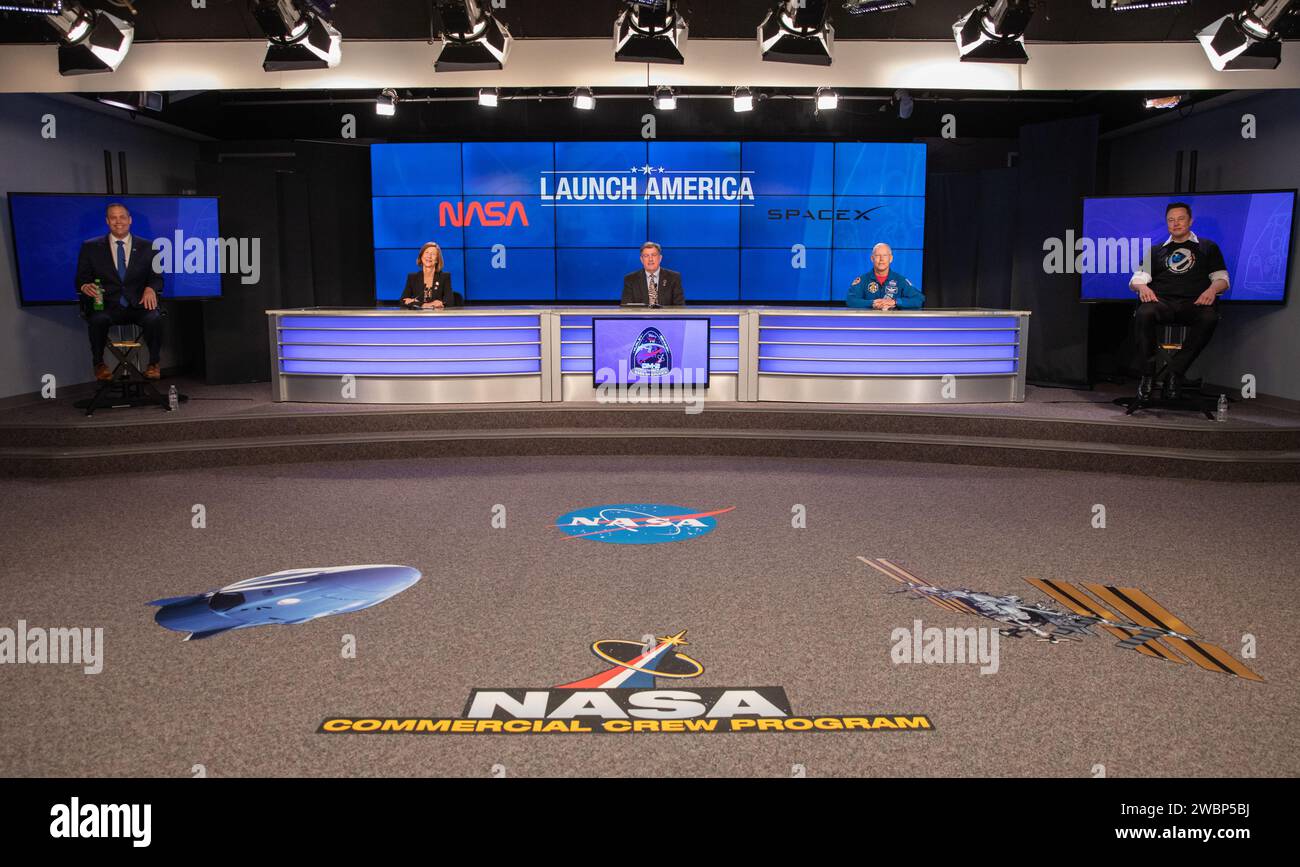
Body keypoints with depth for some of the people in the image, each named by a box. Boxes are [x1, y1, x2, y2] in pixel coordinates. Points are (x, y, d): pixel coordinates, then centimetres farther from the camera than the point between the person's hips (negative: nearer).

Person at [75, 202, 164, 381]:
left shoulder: (147, 247, 14)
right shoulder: (91, 248, 13)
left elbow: (156, 277, 10)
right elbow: (81, 278, 9)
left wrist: (150, 288, -15)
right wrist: (85, 286, -16)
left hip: (139, 305, 0)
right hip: (107, 306, 0)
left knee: (154, 318, -33)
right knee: (98, 319, -34)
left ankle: (153, 363, -12)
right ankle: (99, 363, -10)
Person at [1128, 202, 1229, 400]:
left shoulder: (1207, 247, 26)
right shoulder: (1156, 251, 30)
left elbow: (1222, 278, 18)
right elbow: (1136, 278, 19)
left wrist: (1213, 289, -7)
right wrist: (1142, 287, -7)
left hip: (1194, 303, 0)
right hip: (1161, 302, 0)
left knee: (1209, 318, -38)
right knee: (1144, 314, -37)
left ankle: (1176, 371, -29)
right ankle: (1147, 374, -29)